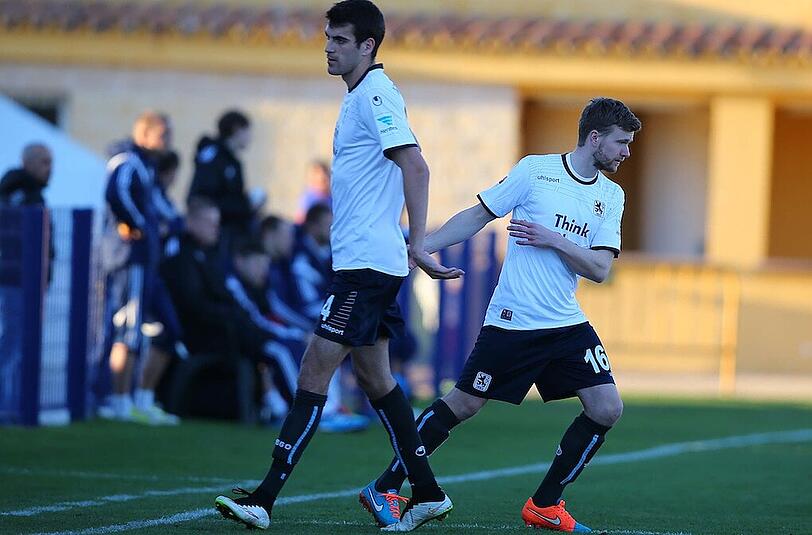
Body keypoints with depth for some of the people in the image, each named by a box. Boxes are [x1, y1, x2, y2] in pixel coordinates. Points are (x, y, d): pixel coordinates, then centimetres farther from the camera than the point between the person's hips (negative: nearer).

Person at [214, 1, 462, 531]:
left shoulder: (376, 94, -13)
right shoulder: (360, 96, 17)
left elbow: (415, 168, -21)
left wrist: (417, 246, -25)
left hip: (367, 263, -10)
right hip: (360, 262, 10)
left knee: (315, 370, -11)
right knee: (374, 376, 13)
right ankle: (427, 492, 18)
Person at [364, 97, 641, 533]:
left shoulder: (611, 196, 8)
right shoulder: (535, 170, -4)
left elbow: (599, 269, 0)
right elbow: (477, 217, 2)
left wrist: (553, 240, -14)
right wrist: (417, 247, -4)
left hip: (567, 324, 5)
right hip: (512, 320, -5)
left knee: (606, 409, -6)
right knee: (463, 404, -3)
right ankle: (385, 487, 11)